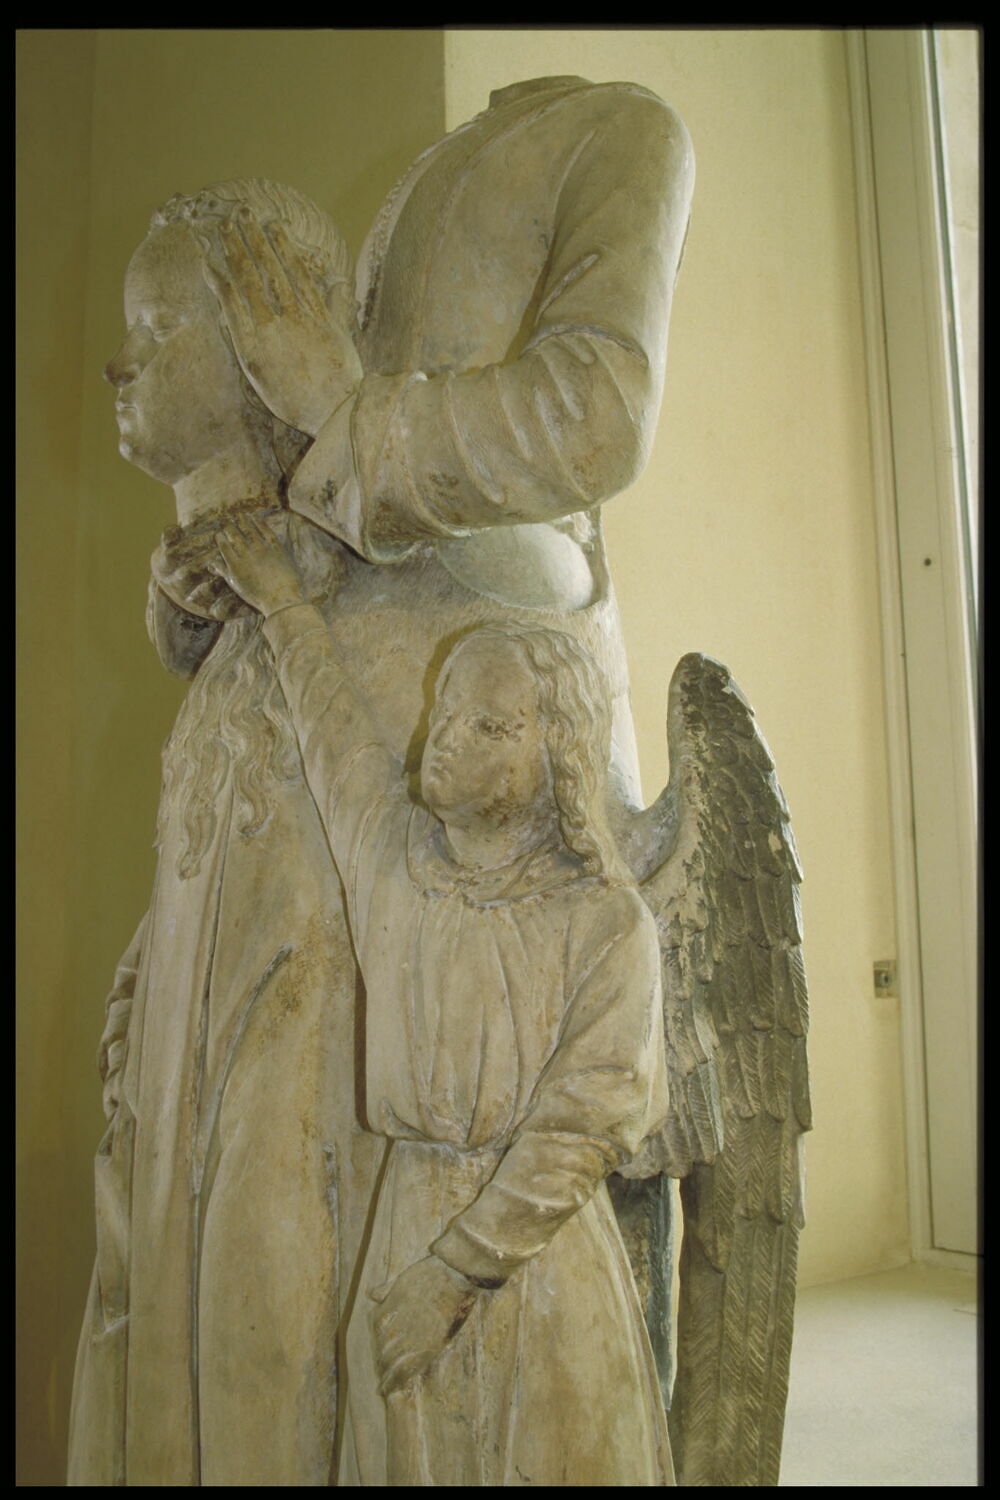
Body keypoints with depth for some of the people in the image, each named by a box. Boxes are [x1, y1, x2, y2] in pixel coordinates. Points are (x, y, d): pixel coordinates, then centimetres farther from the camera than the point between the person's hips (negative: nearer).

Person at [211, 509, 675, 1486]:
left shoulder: (607, 922, -9)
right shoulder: (394, 855, 3)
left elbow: (584, 1124, -13)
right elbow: (332, 720, 17)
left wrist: (457, 1269, -14)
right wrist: (281, 602, 29)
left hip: (543, 1252, -3)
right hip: (407, 1233, 4)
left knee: (551, 1458, 4)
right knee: (410, 1455, 9)